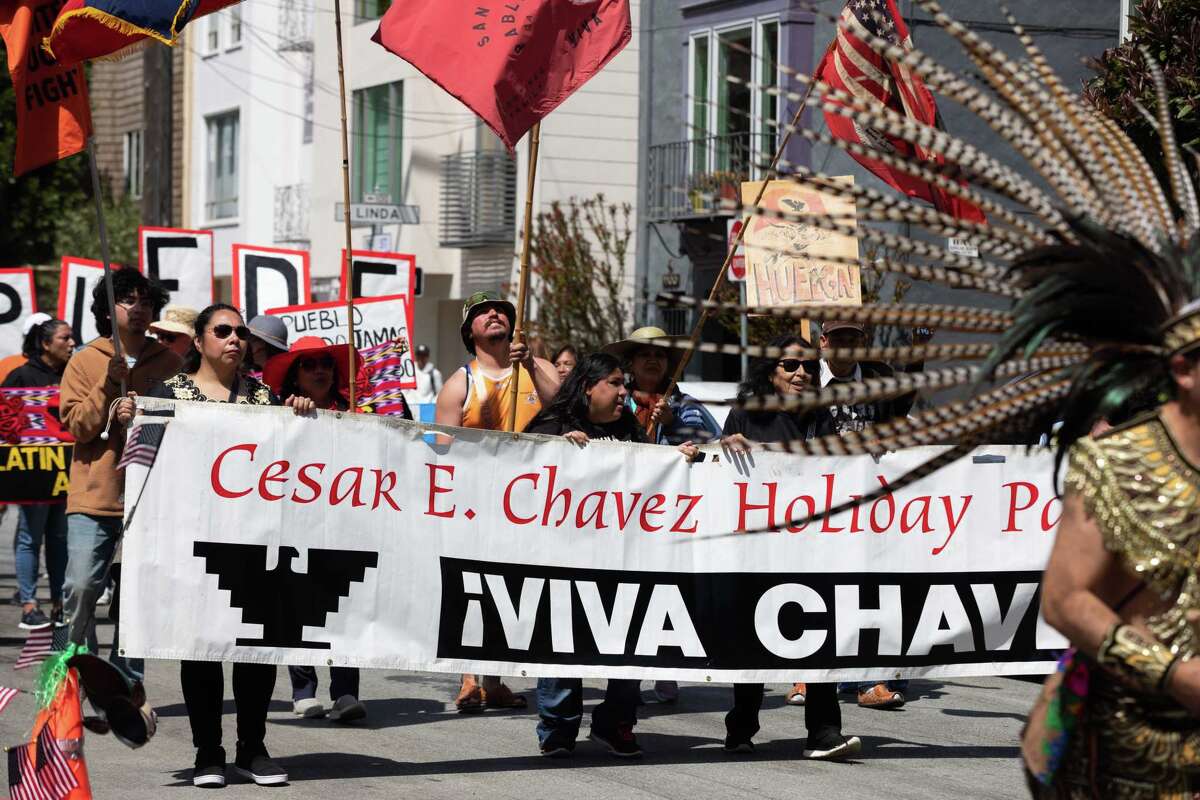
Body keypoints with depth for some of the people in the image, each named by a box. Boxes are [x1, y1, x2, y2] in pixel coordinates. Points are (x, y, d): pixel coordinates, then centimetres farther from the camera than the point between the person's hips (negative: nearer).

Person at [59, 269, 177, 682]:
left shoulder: (170, 363, 8)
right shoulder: (86, 361, 6)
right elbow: (76, 425, -2)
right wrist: (110, 385, -13)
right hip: (94, 494, -1)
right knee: (81, 586, -11)